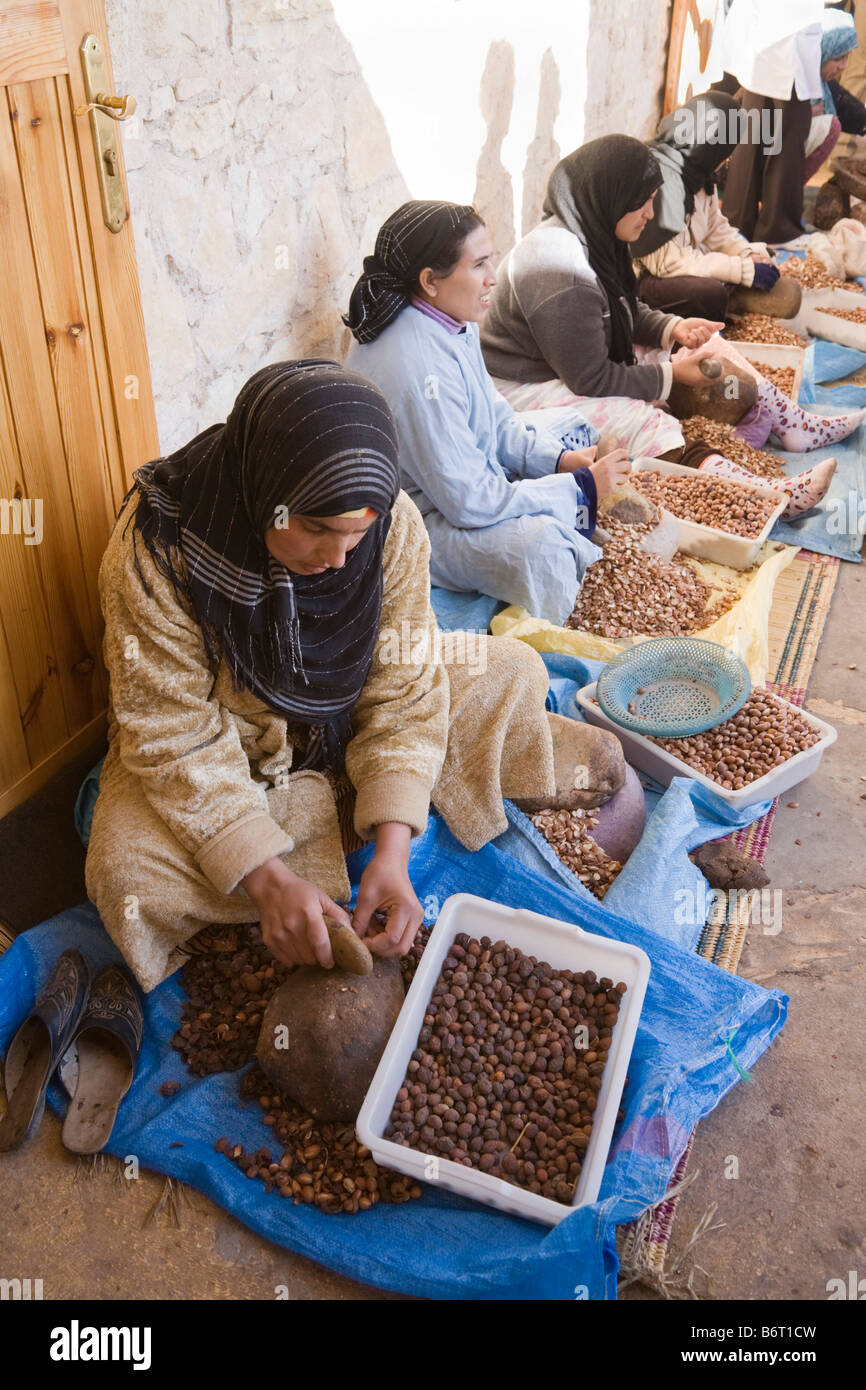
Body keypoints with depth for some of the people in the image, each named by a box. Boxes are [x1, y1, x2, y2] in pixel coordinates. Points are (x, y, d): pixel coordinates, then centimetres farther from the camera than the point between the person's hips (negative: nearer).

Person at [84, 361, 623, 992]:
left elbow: (403, 688, -17)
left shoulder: (395, 525, -22)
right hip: (225, 749, -2)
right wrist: (268, 878, -34)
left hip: (349, 728, 3)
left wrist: (391, 851, -28)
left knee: (514, 672, -11)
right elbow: (173, 734, -27)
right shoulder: (160, 545, -31)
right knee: (125, 868, -31)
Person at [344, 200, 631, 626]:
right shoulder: (416, 366, -31)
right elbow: (468, 501, -31)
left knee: (573, 425, 16)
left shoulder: (451, 321, -2)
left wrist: (559, 459, -8)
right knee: (538, 543, -36)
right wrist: (582, 489, -22)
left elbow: (495, 419, 10)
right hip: (419, 522, -11)